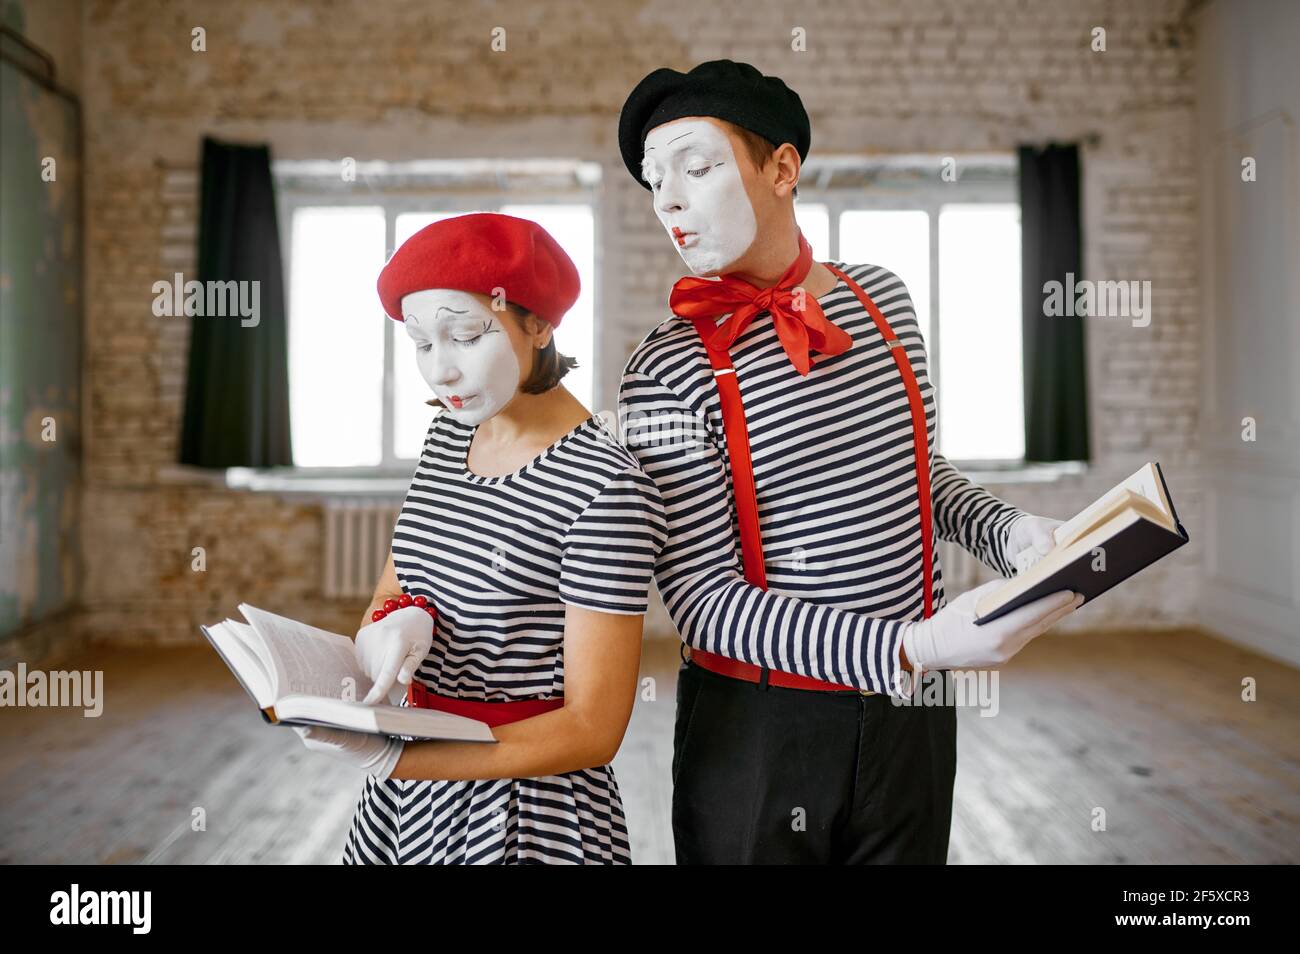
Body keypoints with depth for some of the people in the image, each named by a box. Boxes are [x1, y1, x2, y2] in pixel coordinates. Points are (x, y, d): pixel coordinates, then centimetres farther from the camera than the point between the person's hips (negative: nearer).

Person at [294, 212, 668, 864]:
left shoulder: (604, 487, -22)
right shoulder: (449, 433, 2)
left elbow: (594, 727, -21)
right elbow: (389, 591, 7)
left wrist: (391, 760, -31)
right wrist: (397, 622, -18)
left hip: (525, 808, -6)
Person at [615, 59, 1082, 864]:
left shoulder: (882, 297, 2)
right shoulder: (667, 373, -15)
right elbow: (704, 600, -18)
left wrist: (1008, 531, -3)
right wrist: (911, 649, -27)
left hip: (911, 713, 5)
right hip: (760, 729, -4)